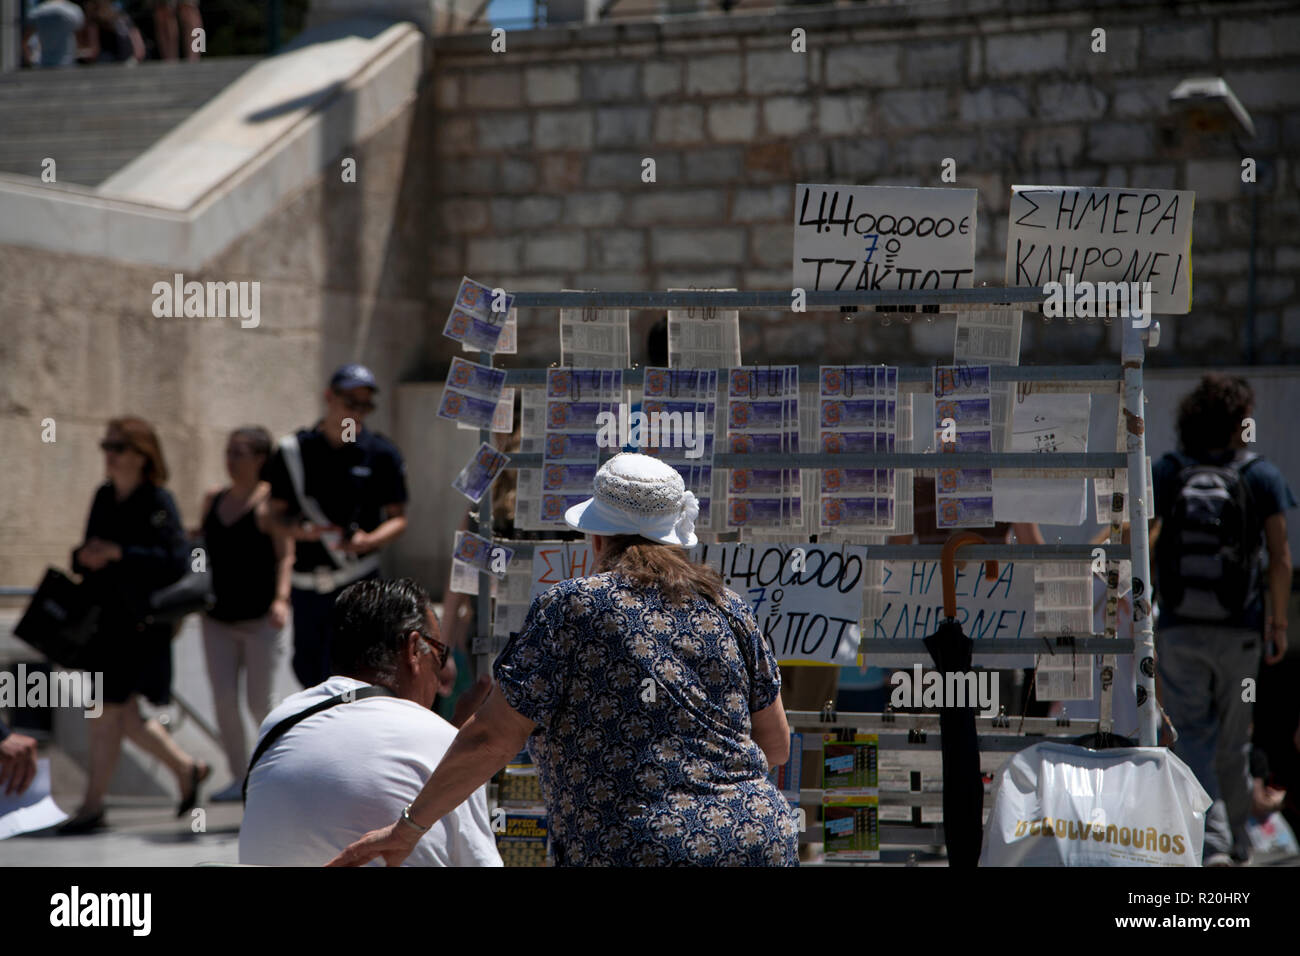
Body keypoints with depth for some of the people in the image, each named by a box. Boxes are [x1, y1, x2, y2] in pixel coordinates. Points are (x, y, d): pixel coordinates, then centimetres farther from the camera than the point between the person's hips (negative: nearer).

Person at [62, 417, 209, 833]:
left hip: (139, 621, -8)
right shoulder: (104, 497, 12)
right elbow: (91, 553, 21)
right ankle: (186, 768, 29)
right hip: (103, 615, 8)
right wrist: (84, 558, -3)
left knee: (109, 709, -6)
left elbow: (176, 558, -20)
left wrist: (118, 552, -24)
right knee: (124, 714, 11)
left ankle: (93, 803, 2)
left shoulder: (158, 503, -10)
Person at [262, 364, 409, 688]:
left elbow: (398, 517, 4)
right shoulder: (294, 451, 4)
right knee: (307, 668, 12)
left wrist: (370, 540, -16)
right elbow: (276, 513, 7)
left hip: (358, 583, -3)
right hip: (307, 583, 3)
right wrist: (301, 530, -15)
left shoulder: (382, 454, 1)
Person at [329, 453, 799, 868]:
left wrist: (409, 827, 3)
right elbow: (776, 745, 15)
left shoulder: (571, 606, -4)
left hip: (642, 854, -6)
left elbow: (491, 738, -6)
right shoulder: (729, 608, 10)